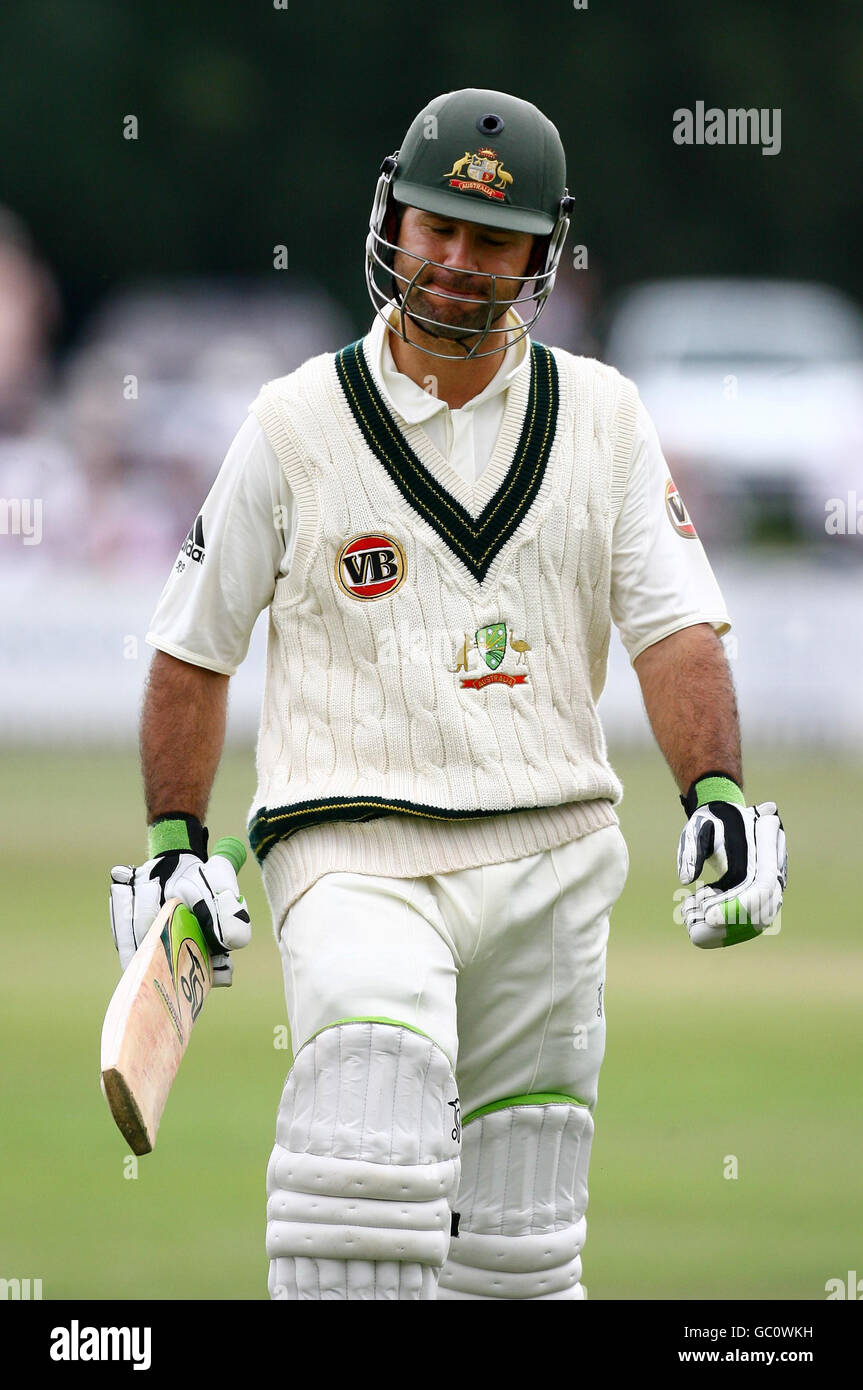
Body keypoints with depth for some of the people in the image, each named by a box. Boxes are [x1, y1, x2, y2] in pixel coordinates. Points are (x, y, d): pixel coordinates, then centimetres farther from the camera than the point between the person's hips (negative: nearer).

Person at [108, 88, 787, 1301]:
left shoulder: (603, 418, 8)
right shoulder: (297, 424, 3)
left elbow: (675, 626, 4)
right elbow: (195, 648, 10)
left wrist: (717, 793, -12)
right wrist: (173, 845, 6)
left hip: (551, 864, 3)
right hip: (352, 849, -3)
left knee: (518, 1253, 6)